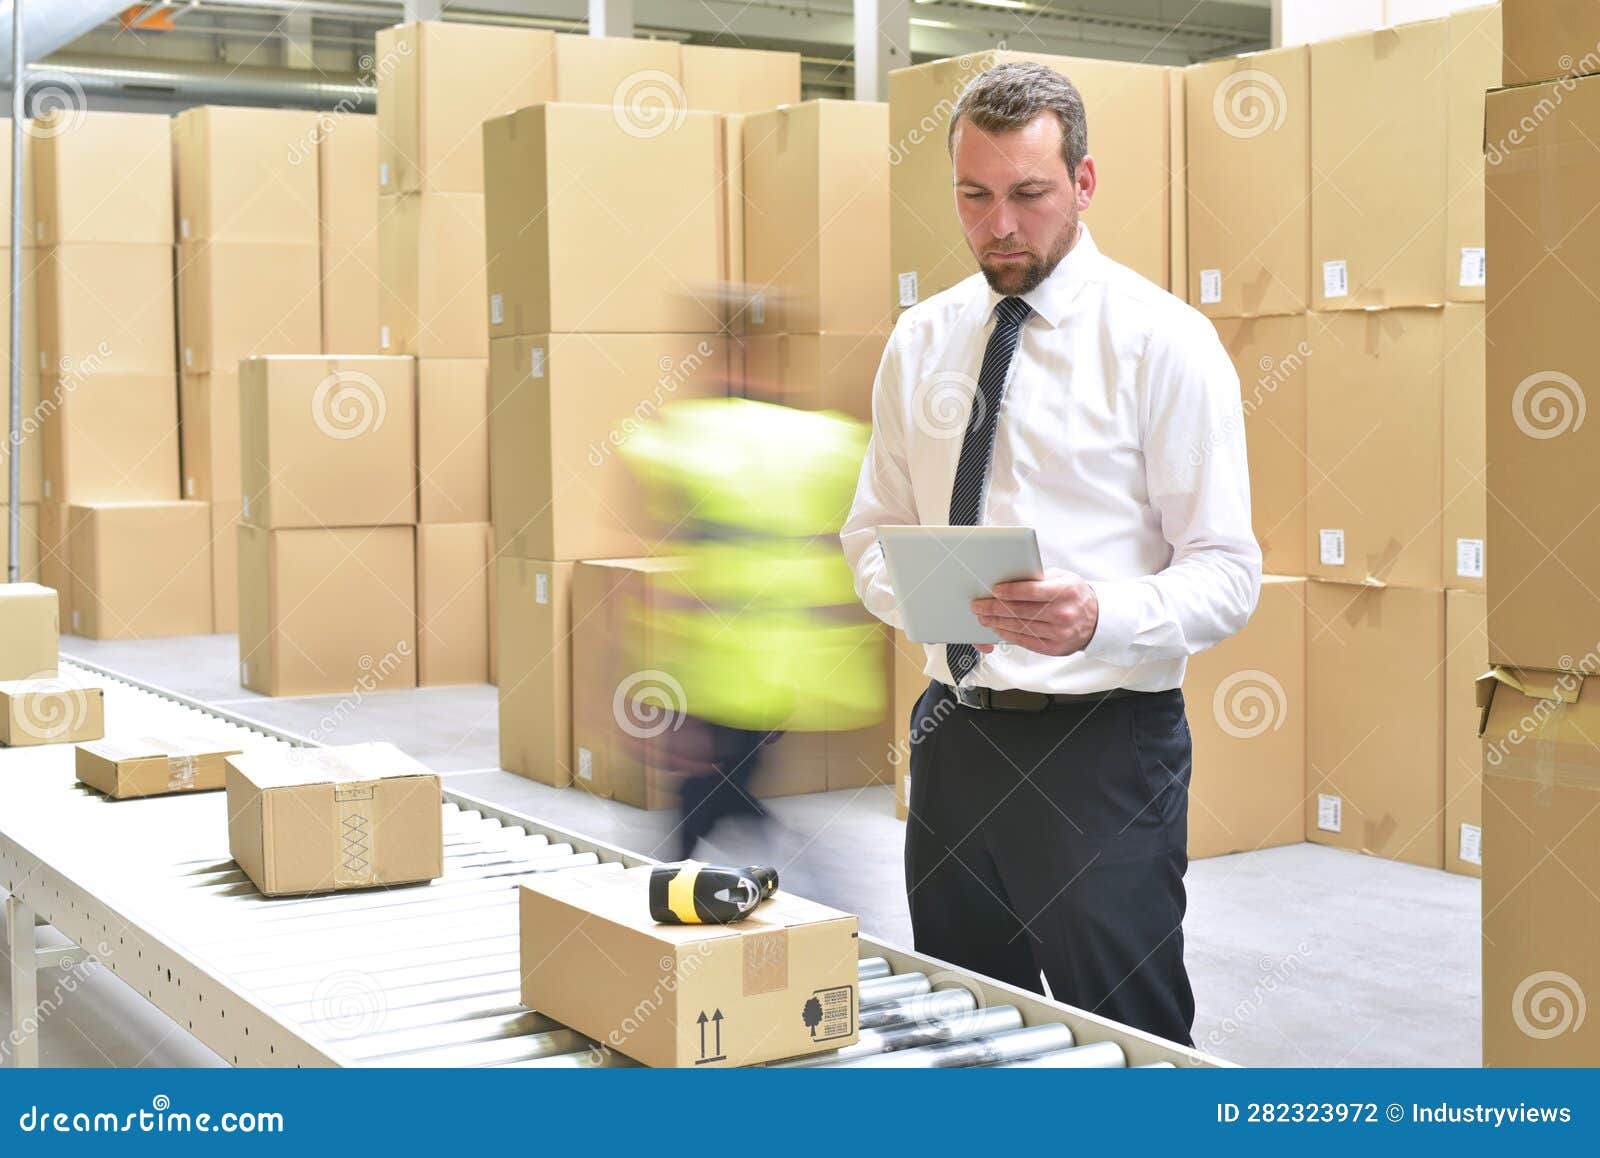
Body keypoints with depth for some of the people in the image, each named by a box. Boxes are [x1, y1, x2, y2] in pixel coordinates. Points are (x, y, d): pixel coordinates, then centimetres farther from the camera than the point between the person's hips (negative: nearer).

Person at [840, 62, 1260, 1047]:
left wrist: (1099, 617, -29)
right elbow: (874, 531, 13)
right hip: (957, 734, 5)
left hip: (1104, 744, -5)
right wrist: (908, 587, -10)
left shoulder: (1163, 340, -7)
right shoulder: (921, 342, 9)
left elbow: (1226, 572, -10)